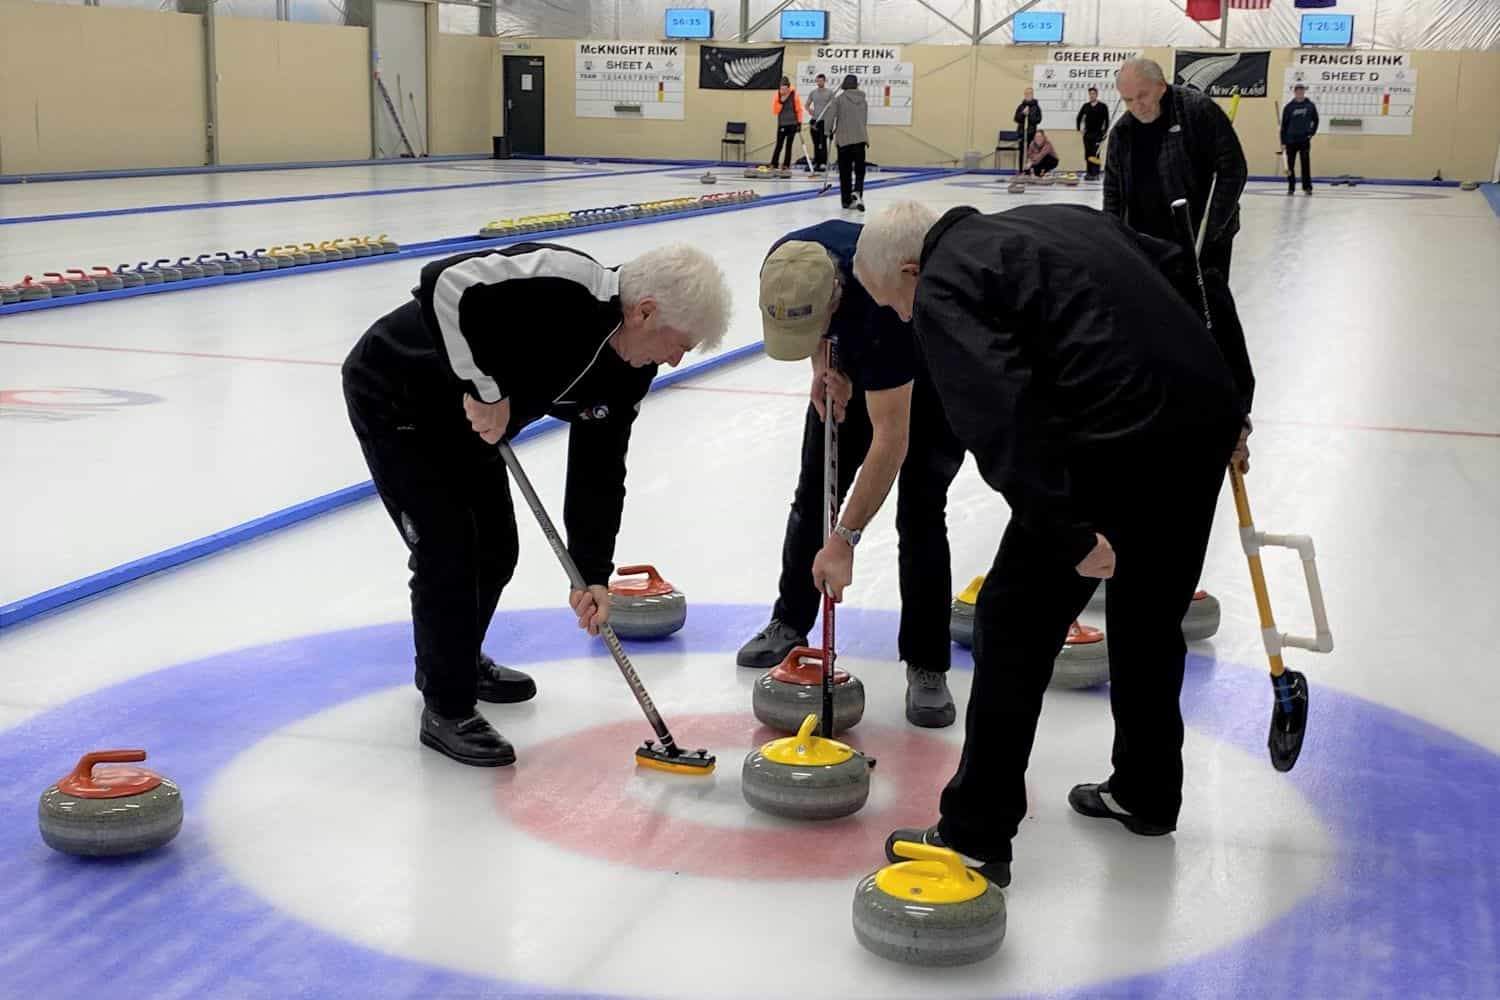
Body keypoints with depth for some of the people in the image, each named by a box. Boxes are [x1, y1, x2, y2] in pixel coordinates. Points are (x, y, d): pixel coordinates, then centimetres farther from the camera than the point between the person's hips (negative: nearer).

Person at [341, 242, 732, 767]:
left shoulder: (628, 370, -7)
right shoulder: (563, 283, -35)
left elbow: (598, 469, -3)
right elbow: (445, 282, -42)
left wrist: (593, 575, -8)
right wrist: (483, 386, -34)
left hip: (463, 419, 9)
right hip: (393, 397, -9)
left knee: (496, 550, 16)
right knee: (449, 554, -10)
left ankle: (454, 662, 42)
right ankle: (447, 709, 7)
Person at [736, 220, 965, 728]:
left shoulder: (880, 307, -44)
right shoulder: (788, 263, -26)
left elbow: (891, 439, -42)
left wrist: (844, 540, -41)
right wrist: (822, 365, -16)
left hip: (931, 371, -6)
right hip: (857, 361, 6)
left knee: (919, 510, -14)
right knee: (814, 491, 7)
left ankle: (927, 665, -6)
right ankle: (789, 623, 23)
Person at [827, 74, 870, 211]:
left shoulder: (839, 98, -5)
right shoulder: (863, 100, 8)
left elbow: (831, 116, -8)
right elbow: (865, 119, 15)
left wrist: (829, 130, 9)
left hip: (844, 138, -2)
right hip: (860, 138, 2)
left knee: (845, 171, 8)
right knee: (860, 169, 6)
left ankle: (847, 200, 11)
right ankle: (857, 191, -20)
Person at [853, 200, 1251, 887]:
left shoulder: (946, 286, -2)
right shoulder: (1051, 222, 23)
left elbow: (998, 418, -17)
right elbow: (1177, 267, 25)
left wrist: (1068, 532, -18)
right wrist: (1224, 405, 27)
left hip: (1114, 441, -8)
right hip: (1206, 414, 8)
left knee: (1015, 625, 3)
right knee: (1150, 614, 24)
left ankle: (975, 836, 9)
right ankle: (1146, 793, 39)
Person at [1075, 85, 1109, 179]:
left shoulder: (1102, 106, -1)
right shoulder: (1086, 106, 9)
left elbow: (1107, 120, -3)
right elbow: (1079, 118, 17)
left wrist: (1105, 132, -10)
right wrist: (1079, 128, 8)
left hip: (1097, 134, -4)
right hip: (1087, 133, 4)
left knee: (1095, 154, -9)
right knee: (1088, 154, 5)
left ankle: (1095, 174, -7)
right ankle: (1089, 173, 11)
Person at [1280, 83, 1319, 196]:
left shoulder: (1310, 106, 2)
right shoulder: (1289, 107, -1)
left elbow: (1315, 120, 13)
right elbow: (1284, 125, 0)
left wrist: (1312, 133, 2)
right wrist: (1283, 142, -4)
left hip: (1305, 140, 0)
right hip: (1291, 140, 0)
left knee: (1306, 164, 0)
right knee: (1290, 164, 2)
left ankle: (1307, 187, 5)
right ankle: (1291, 187, 10)